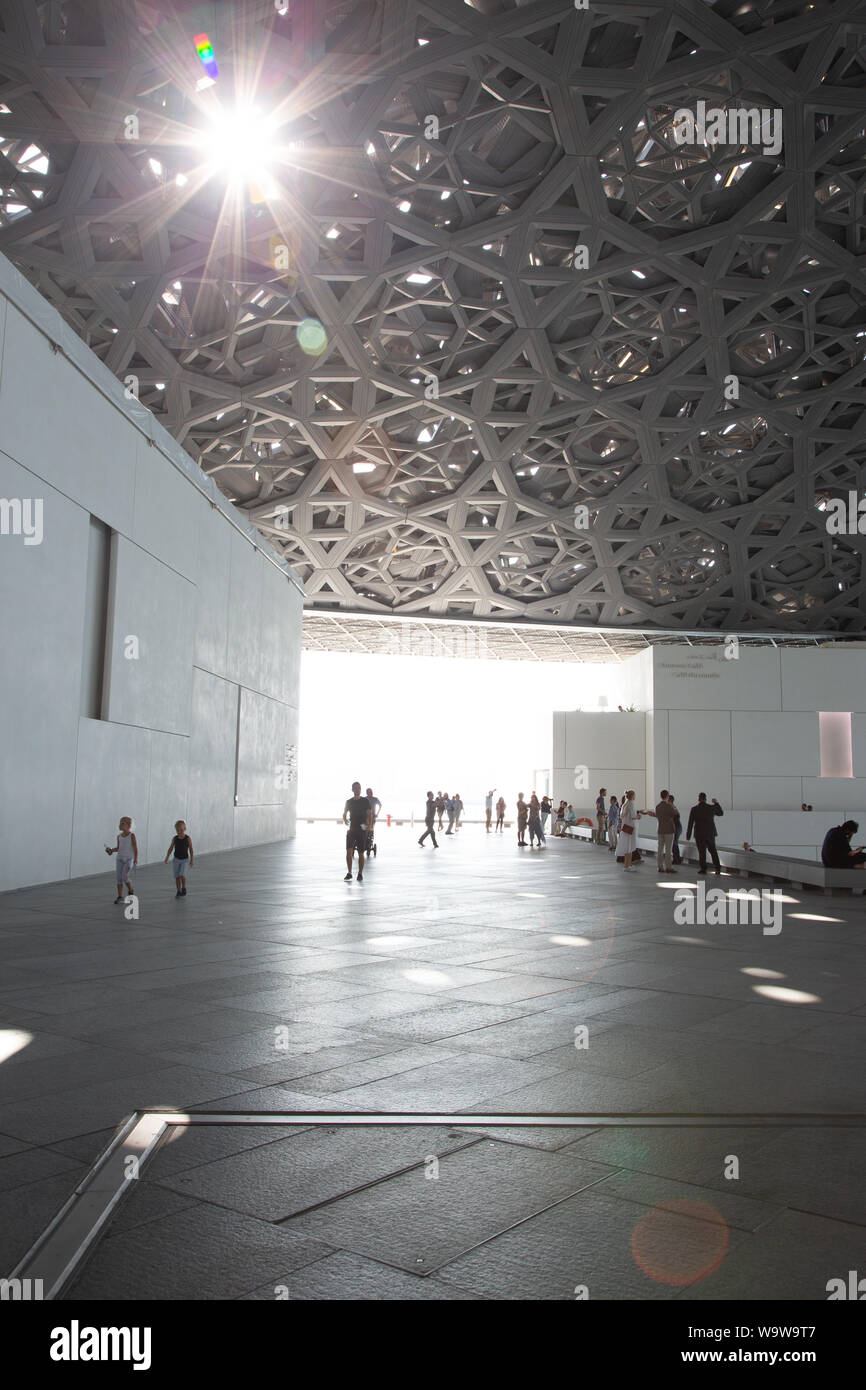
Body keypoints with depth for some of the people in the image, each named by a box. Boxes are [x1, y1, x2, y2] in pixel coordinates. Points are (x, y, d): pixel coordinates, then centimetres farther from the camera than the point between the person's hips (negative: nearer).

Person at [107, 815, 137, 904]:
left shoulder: (132, 836, -8)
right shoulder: (119, 836, 7)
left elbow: (135, 848, -8)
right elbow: (118, 848, 17)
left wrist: (136, 860, -14)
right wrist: (111, 850, -2)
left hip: (129, 859, -5)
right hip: (120, 859, 5)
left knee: (125, 876, -18)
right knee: (119, 878, 0)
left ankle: (130, 890, 7)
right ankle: (120, 896, 5)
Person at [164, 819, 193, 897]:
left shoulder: (187, 838, -8)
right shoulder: (175, 838, -2)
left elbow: (191, 850, -3)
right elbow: (171, 848, 4)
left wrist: (192, 860, -5)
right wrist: (167, 858, -2)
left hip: (185, 860, -3)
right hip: (176, 859, 3)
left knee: (182, 875, -19)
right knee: (177, 877, 3)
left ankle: (184, 888, 4)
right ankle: (178, 891, 16)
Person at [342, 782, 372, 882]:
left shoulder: (365, 801, 0)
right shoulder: (349, 802, 7)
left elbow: (370, 814, -3)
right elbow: (344, 813, 19)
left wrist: (370, 825, -17)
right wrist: (345, 820, 0)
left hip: (362, 830, -2)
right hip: (351, 829, 2)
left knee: (361, 853, 3)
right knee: (349, 851, -11)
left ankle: (360, 874, 14)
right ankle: (349, 873, -5)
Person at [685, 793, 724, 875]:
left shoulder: (694, 809, -9)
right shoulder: (712, 808, -3)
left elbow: (690, 823, -9)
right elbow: (721, 813, 17)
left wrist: (688, 835, -2)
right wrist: (716, 803, 25)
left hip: (699, 834, -3)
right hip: (710, 834, 3)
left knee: (702, 852, 5)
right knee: (713, 851, 16)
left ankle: (703, 869, 4)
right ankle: (717, 867, 10)